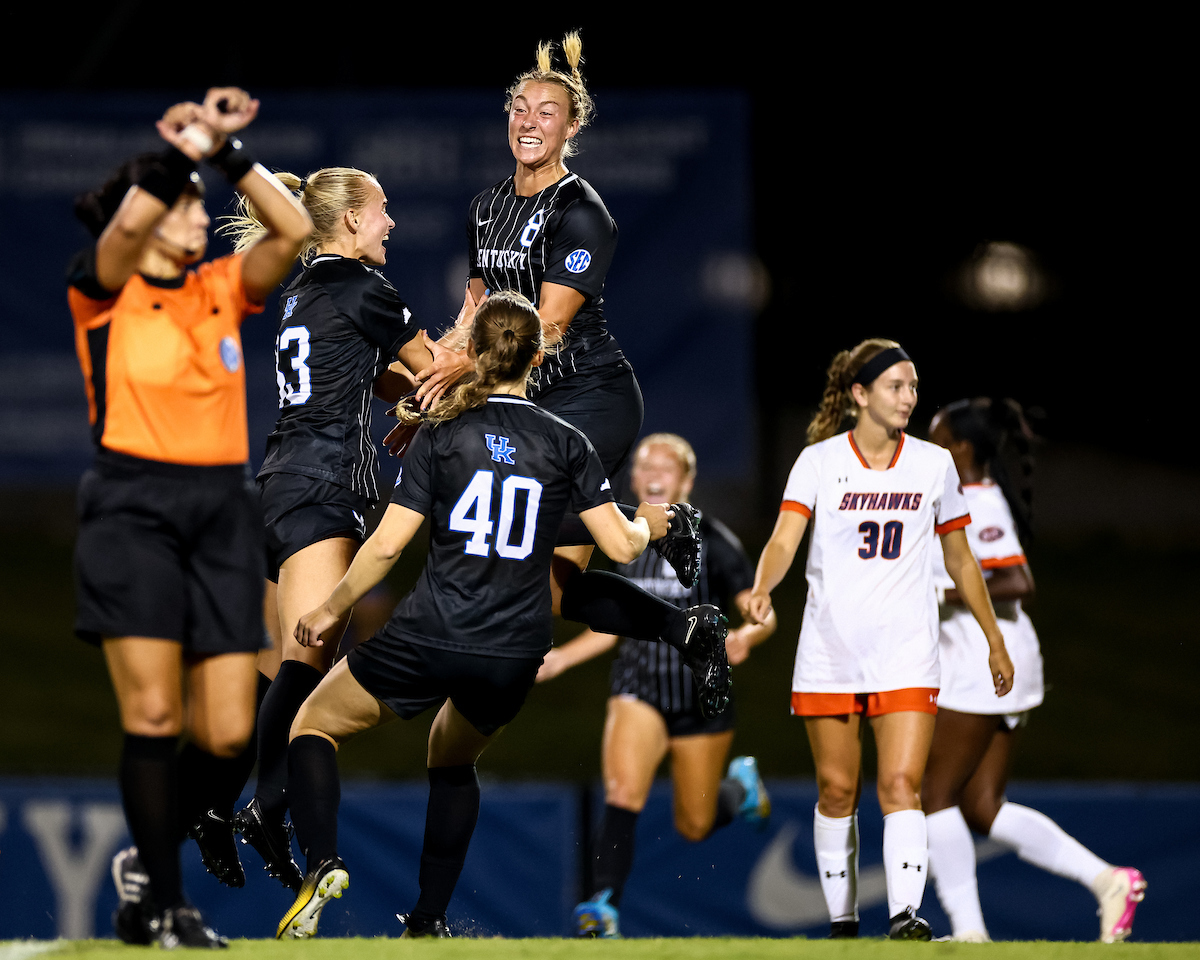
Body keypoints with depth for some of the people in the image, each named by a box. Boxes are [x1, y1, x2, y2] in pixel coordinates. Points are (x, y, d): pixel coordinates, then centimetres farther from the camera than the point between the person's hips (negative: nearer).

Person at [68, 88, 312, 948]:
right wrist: (189, 143, -21)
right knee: (154, 713, -10)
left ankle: (149, 862, 22)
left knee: (227, 732, -2)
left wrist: (228, 148, -8)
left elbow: (294, 232, -2)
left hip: (223, 512, 4)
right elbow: (128, 224, -21)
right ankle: (162, 903, 2)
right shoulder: (105, 292, 0)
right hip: (134, 511, -4)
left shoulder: (224, 290, 12)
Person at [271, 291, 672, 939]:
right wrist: (647, 524, 26)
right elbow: (620, 545, 2)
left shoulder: (441, 433, -2)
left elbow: (387, 545, -5)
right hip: (516, 654, 3)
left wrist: (331, 610, 8)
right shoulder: (566, 444, 3)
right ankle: (429, 922, 24)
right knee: (453, 761, 31)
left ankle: (322, 863, -11)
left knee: (314, 725, 14)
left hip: (431, 639, -3)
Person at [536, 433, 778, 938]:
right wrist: (560, 658, 5)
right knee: (623, 792, -24)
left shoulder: (713, 542, -6)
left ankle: (740, 785, 41)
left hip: (702, 696, -2)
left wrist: (745, 636, -28)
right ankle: (603, 909, -25)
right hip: (638, 689, 2)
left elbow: (763, 615, -5)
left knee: (694, 827, 8)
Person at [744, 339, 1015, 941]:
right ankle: (841, 923, 14)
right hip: (828, 653, 0)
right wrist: (762, 590, -33)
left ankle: (905, 917, -20)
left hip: (905, 653, 0)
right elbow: (784, 540, -12)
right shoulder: (819, 460, -1)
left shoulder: (934, 463, 5)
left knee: (901, 784, -14)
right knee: (837, 790, 4)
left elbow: (960, 560, 15)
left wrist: (994, 641, 16)